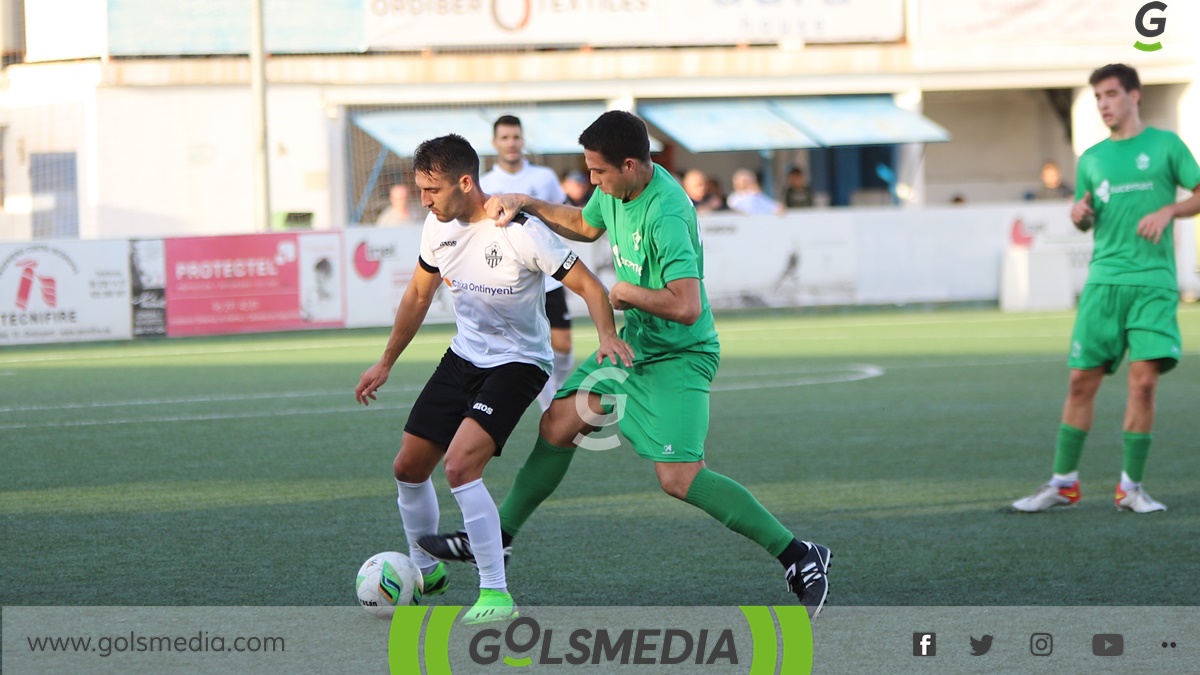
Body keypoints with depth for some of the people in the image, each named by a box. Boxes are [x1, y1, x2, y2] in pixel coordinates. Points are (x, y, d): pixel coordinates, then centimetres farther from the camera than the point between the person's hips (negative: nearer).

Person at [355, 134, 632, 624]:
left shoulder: (519, 232, -24)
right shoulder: (439, 226, -2)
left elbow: (588, 285, -18)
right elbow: (418, 295, 15)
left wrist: (607, 335, -36)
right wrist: (386, 363, 20)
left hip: (516, 363, -7)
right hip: (464, 356, 7)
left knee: (460, 464, -26)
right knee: (408, 467, 10)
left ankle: (496, 594, -19)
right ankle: (425, 571, 35)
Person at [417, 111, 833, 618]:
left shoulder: (666, 214, -29)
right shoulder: (617, 191, 0)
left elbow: (686, 307, -37)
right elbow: (585, 225, 26)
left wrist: (626, 292, -20)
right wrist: (526, 204, 12)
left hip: (677, 358, -9)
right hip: (633, 343, 9)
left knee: (679, 478, -18)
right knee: (558, 426, 10)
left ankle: (799, 557, -13)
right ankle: (496, 538, 25)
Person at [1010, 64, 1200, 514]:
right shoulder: (1091, 159, 14)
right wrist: (1080, 215, -2)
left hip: (1153, 283, -3)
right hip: (1104, 280, 3)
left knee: (1144, 380, -10)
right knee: (1082, 381, 1)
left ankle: (1131, 486, 1)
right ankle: (1063, 483, 10)